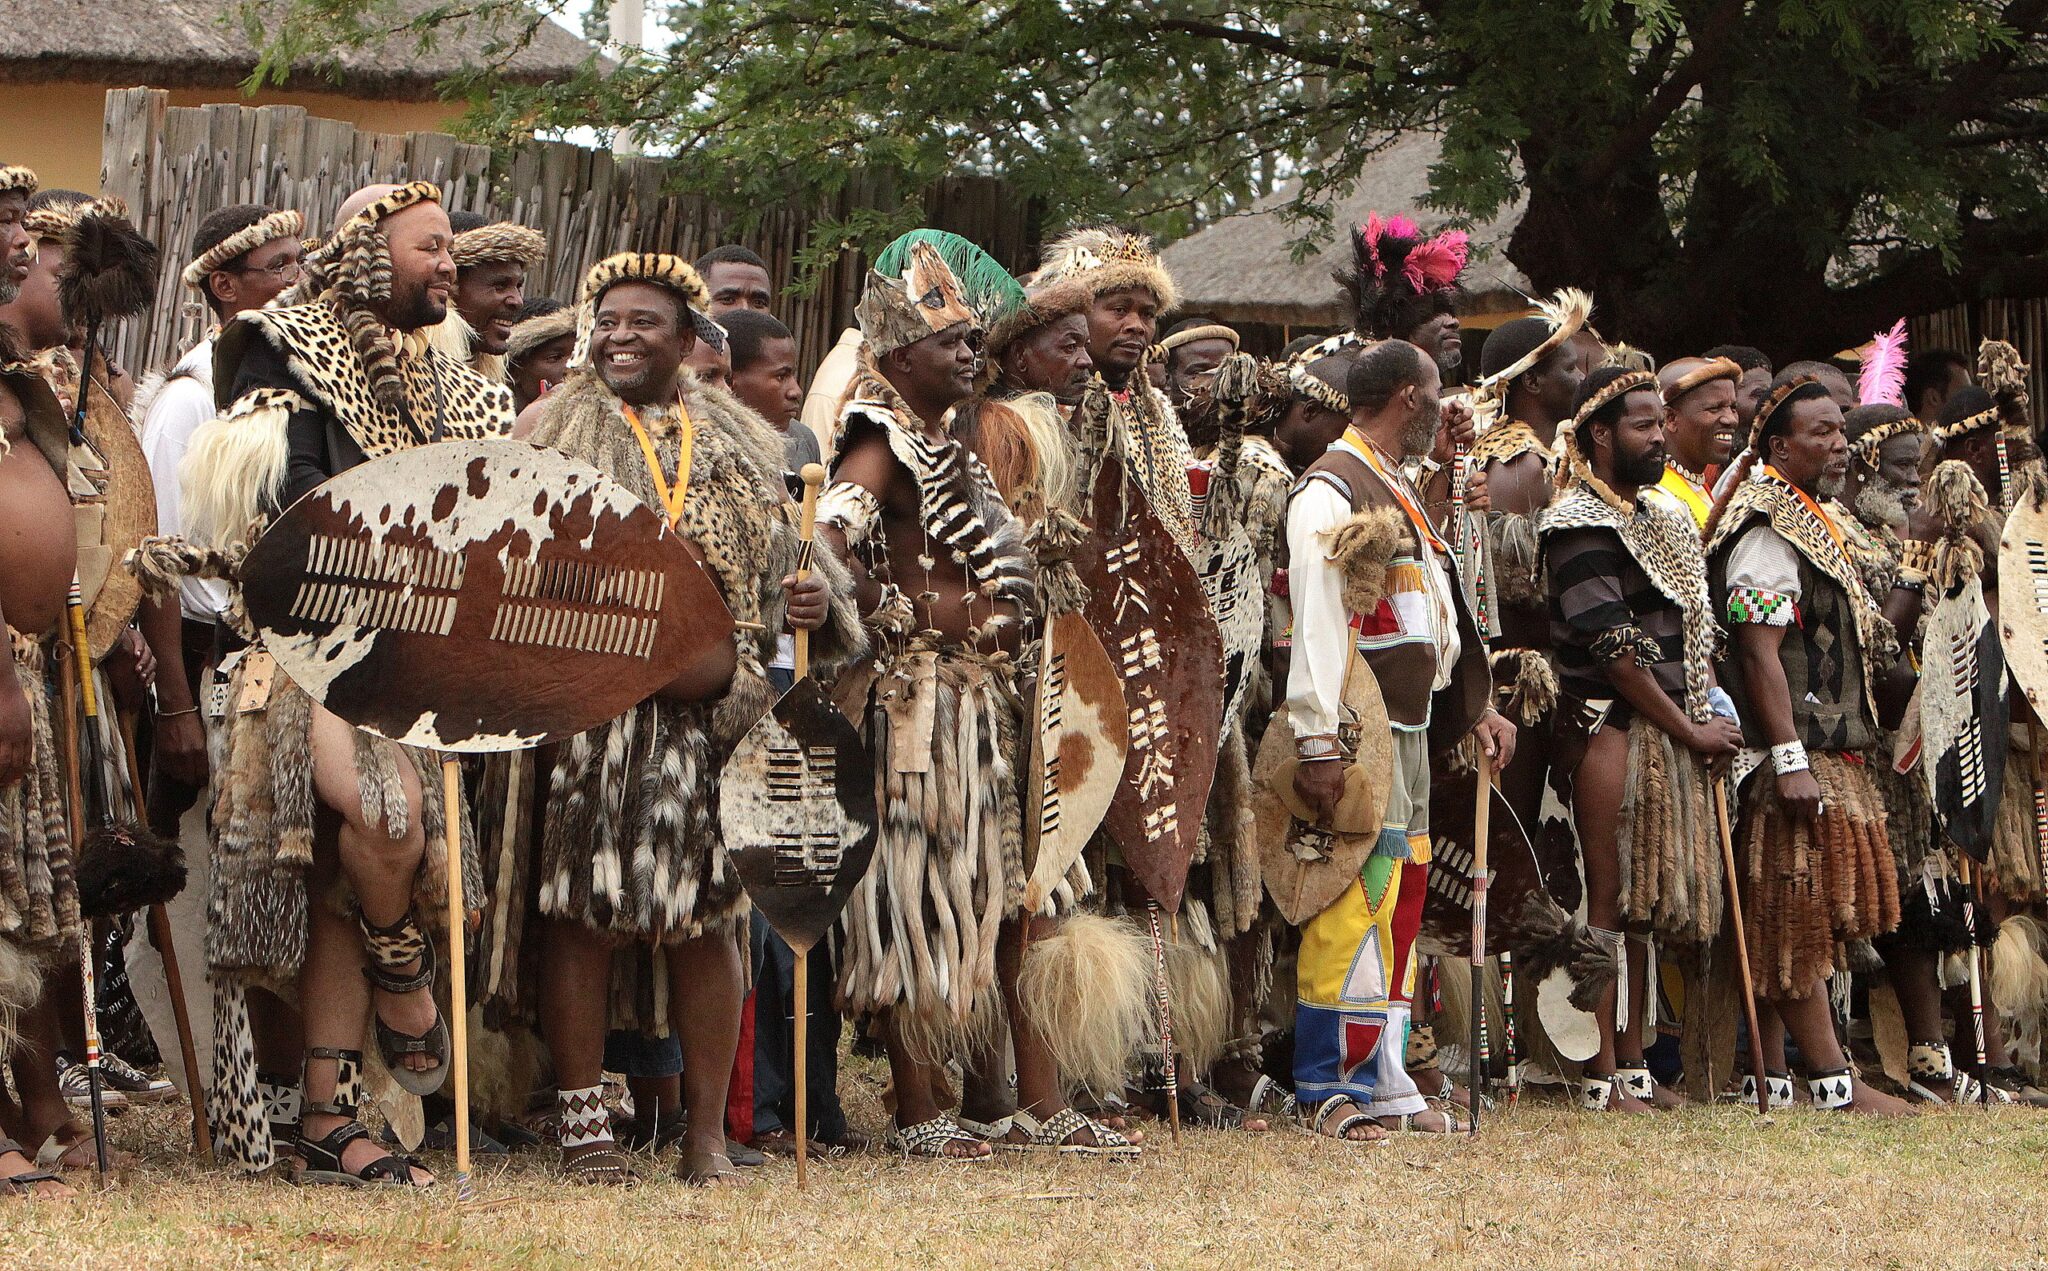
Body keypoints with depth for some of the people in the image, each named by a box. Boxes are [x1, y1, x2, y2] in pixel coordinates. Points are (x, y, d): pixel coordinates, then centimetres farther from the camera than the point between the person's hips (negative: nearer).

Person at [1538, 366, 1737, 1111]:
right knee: (1607, 900, -7)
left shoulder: (1663, 517, 18)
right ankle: (1602, 1076, -5)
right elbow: (1615, 649, -15)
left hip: (1670, 734, 8)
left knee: (1644, 905, 10)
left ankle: (1633, 1063, 15)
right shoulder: (1581, 525, -10)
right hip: (1610, 731, -8)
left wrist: (1708, 720, 6)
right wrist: (1691, 731, -10)